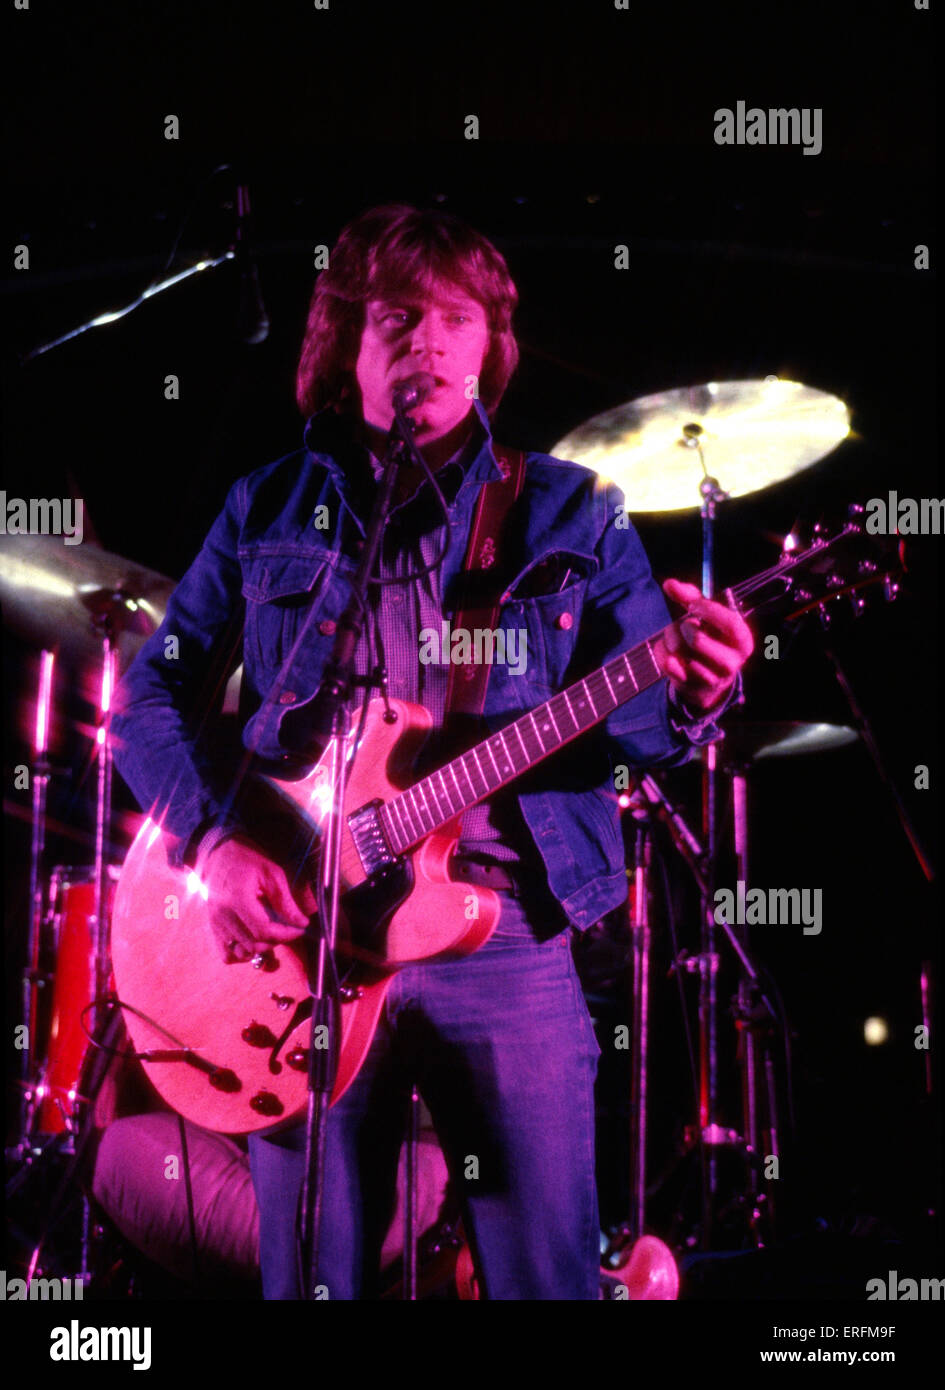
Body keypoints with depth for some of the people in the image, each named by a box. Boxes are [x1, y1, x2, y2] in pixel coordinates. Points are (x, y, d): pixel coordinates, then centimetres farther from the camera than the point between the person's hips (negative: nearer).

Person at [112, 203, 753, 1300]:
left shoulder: (571, 515, 9)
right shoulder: (266, 512, 11)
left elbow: (629, 718, 3)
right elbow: (152, 694, 11)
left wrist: (686, 701, -22)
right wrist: (213, 839, -6)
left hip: (505, 932, -1)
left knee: (549, 1279, 2)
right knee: (310, 1280, 9)